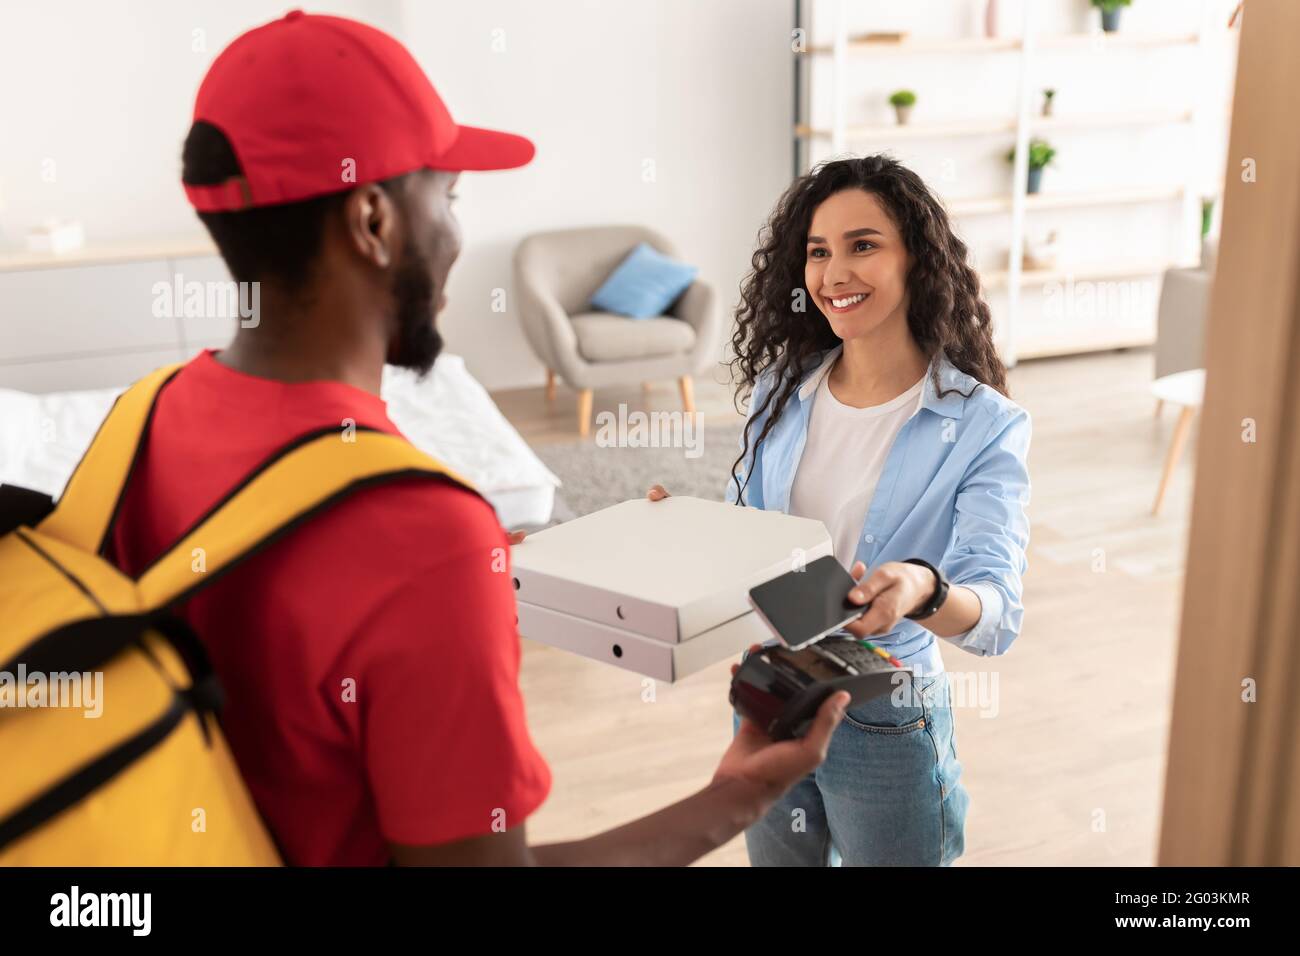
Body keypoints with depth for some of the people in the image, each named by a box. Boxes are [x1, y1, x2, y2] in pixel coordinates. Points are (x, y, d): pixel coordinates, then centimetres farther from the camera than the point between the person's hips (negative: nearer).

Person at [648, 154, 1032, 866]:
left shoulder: (983, 425, -15)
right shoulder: (780, 387, -1)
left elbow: (997, 614, -23)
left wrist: (924, 590, -45)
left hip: (887, 721, -4)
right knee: (775, 857, 22)